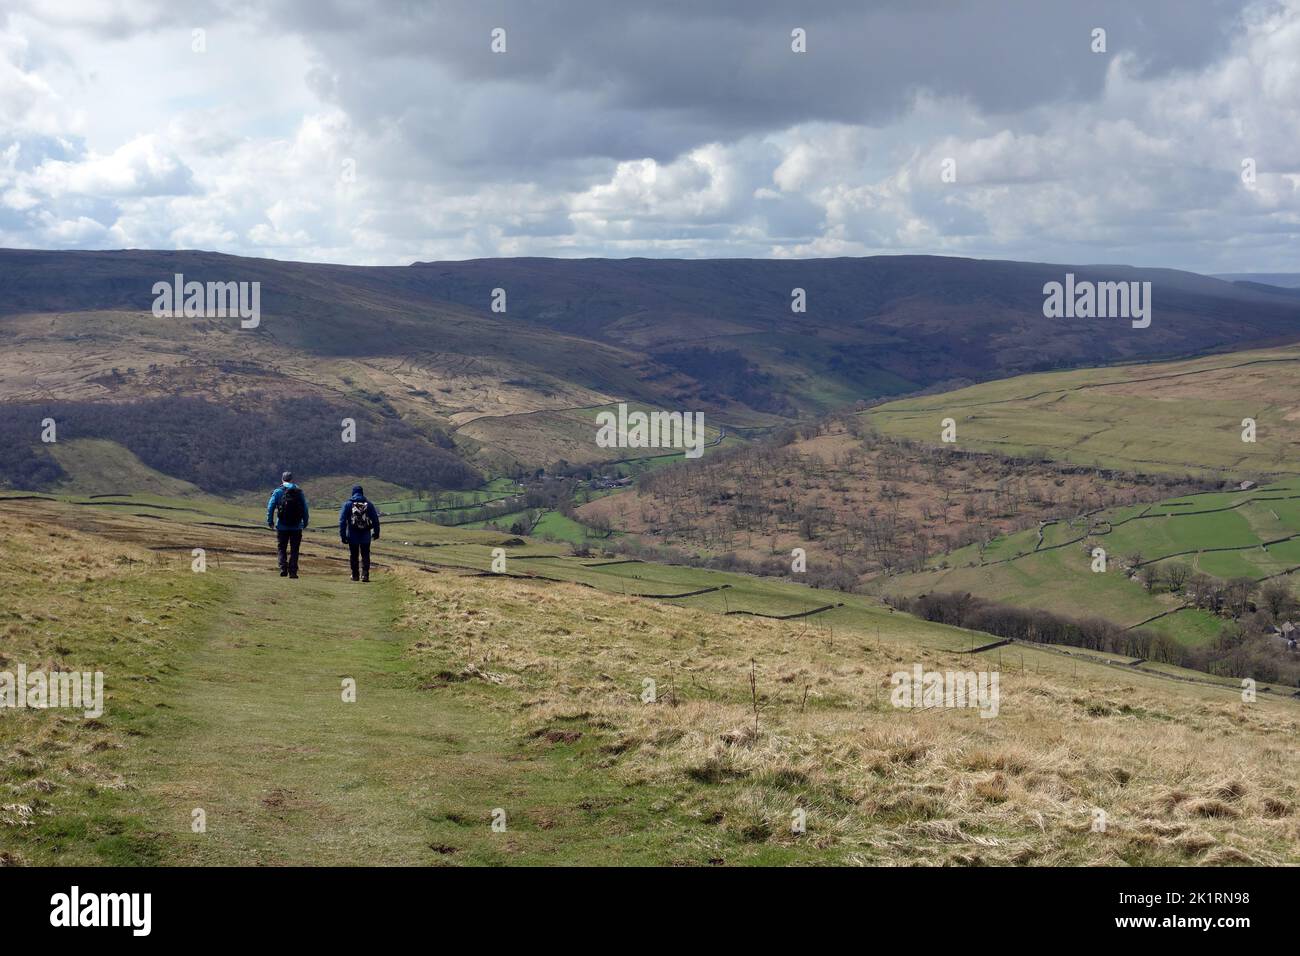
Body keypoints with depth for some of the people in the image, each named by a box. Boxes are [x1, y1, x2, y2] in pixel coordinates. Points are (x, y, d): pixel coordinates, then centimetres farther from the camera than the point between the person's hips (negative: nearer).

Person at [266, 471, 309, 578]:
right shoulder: (300, 492, 3)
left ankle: (283, 568, -6)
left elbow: (270, 507, -6)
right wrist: (305, 522, 12)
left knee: (281, 549, 10)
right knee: (294, 550, 7)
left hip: (282, 526, -1)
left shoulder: (278, 492, -2)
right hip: (296, 527, 1)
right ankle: (293, 572, 2)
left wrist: (270, 521, 3)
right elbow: (305, 509, 4)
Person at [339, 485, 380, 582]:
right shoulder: (369, 505, 3)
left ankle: (355, 575, 16)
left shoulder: (347, 504, -3)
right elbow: (375, 520, 7)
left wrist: (342, 535, -4)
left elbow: (342, 521, -6)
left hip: (353, 535, -1)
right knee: (365, 556, 7)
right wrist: (376, 533, 18)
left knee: (353, 556, 11)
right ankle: (365, 574, -6)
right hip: (365, 535, 1)